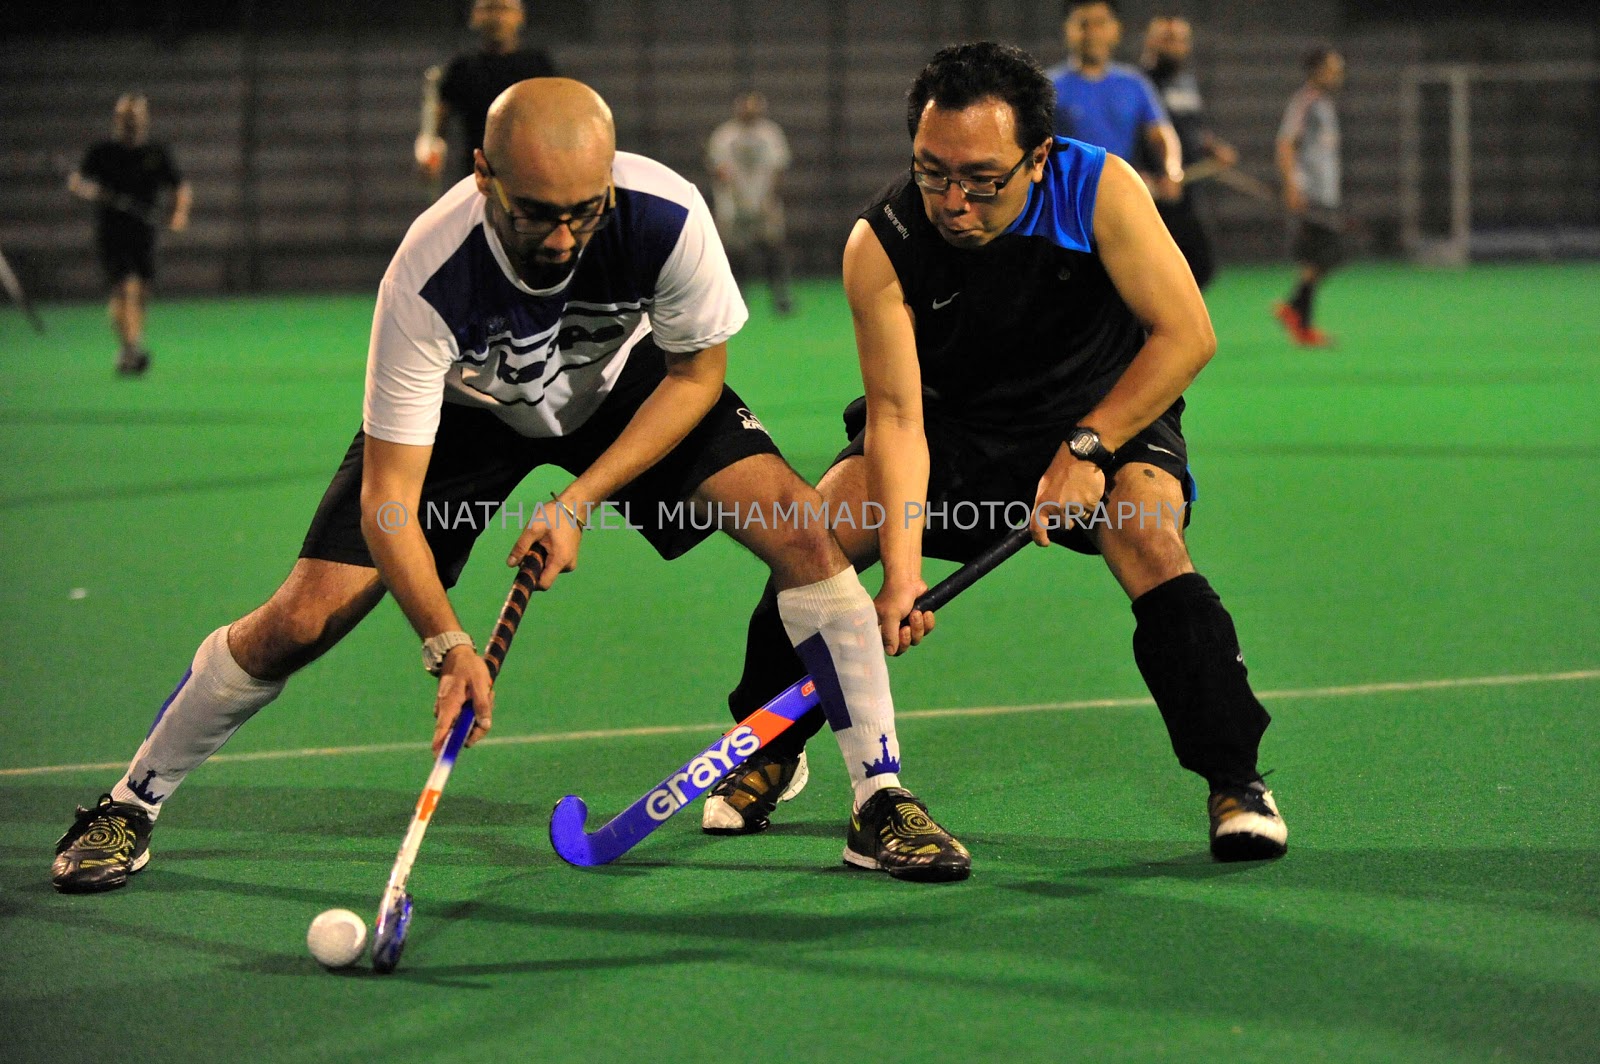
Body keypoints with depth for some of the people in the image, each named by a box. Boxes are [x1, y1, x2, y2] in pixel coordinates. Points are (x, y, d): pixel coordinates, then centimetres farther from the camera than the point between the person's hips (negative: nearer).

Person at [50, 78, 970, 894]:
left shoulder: (667, 216, -35)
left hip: (629, 384, 2)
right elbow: (388, 498, -35)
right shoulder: (428, 279, -39)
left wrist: (581, 501, -22)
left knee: (800, 526, -19)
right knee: (303, 619, -11)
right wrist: (447, 643, -48)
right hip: (463, 405, -1)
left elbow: (697, 373, -15)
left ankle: (882, 801, -5)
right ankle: (130, 808, 11)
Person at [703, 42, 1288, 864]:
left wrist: (1087, 448, -27)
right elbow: (897, 412, -26)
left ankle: (1235, 782, -17)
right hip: (955, 430, 1)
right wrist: (901, 571, -36)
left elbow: (1185, 334, -20)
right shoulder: (881, 245, -23)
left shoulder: (1099, 190, -25)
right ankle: (768, 753, 8)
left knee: (1150, 541, -30)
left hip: (1106, 417, -1)